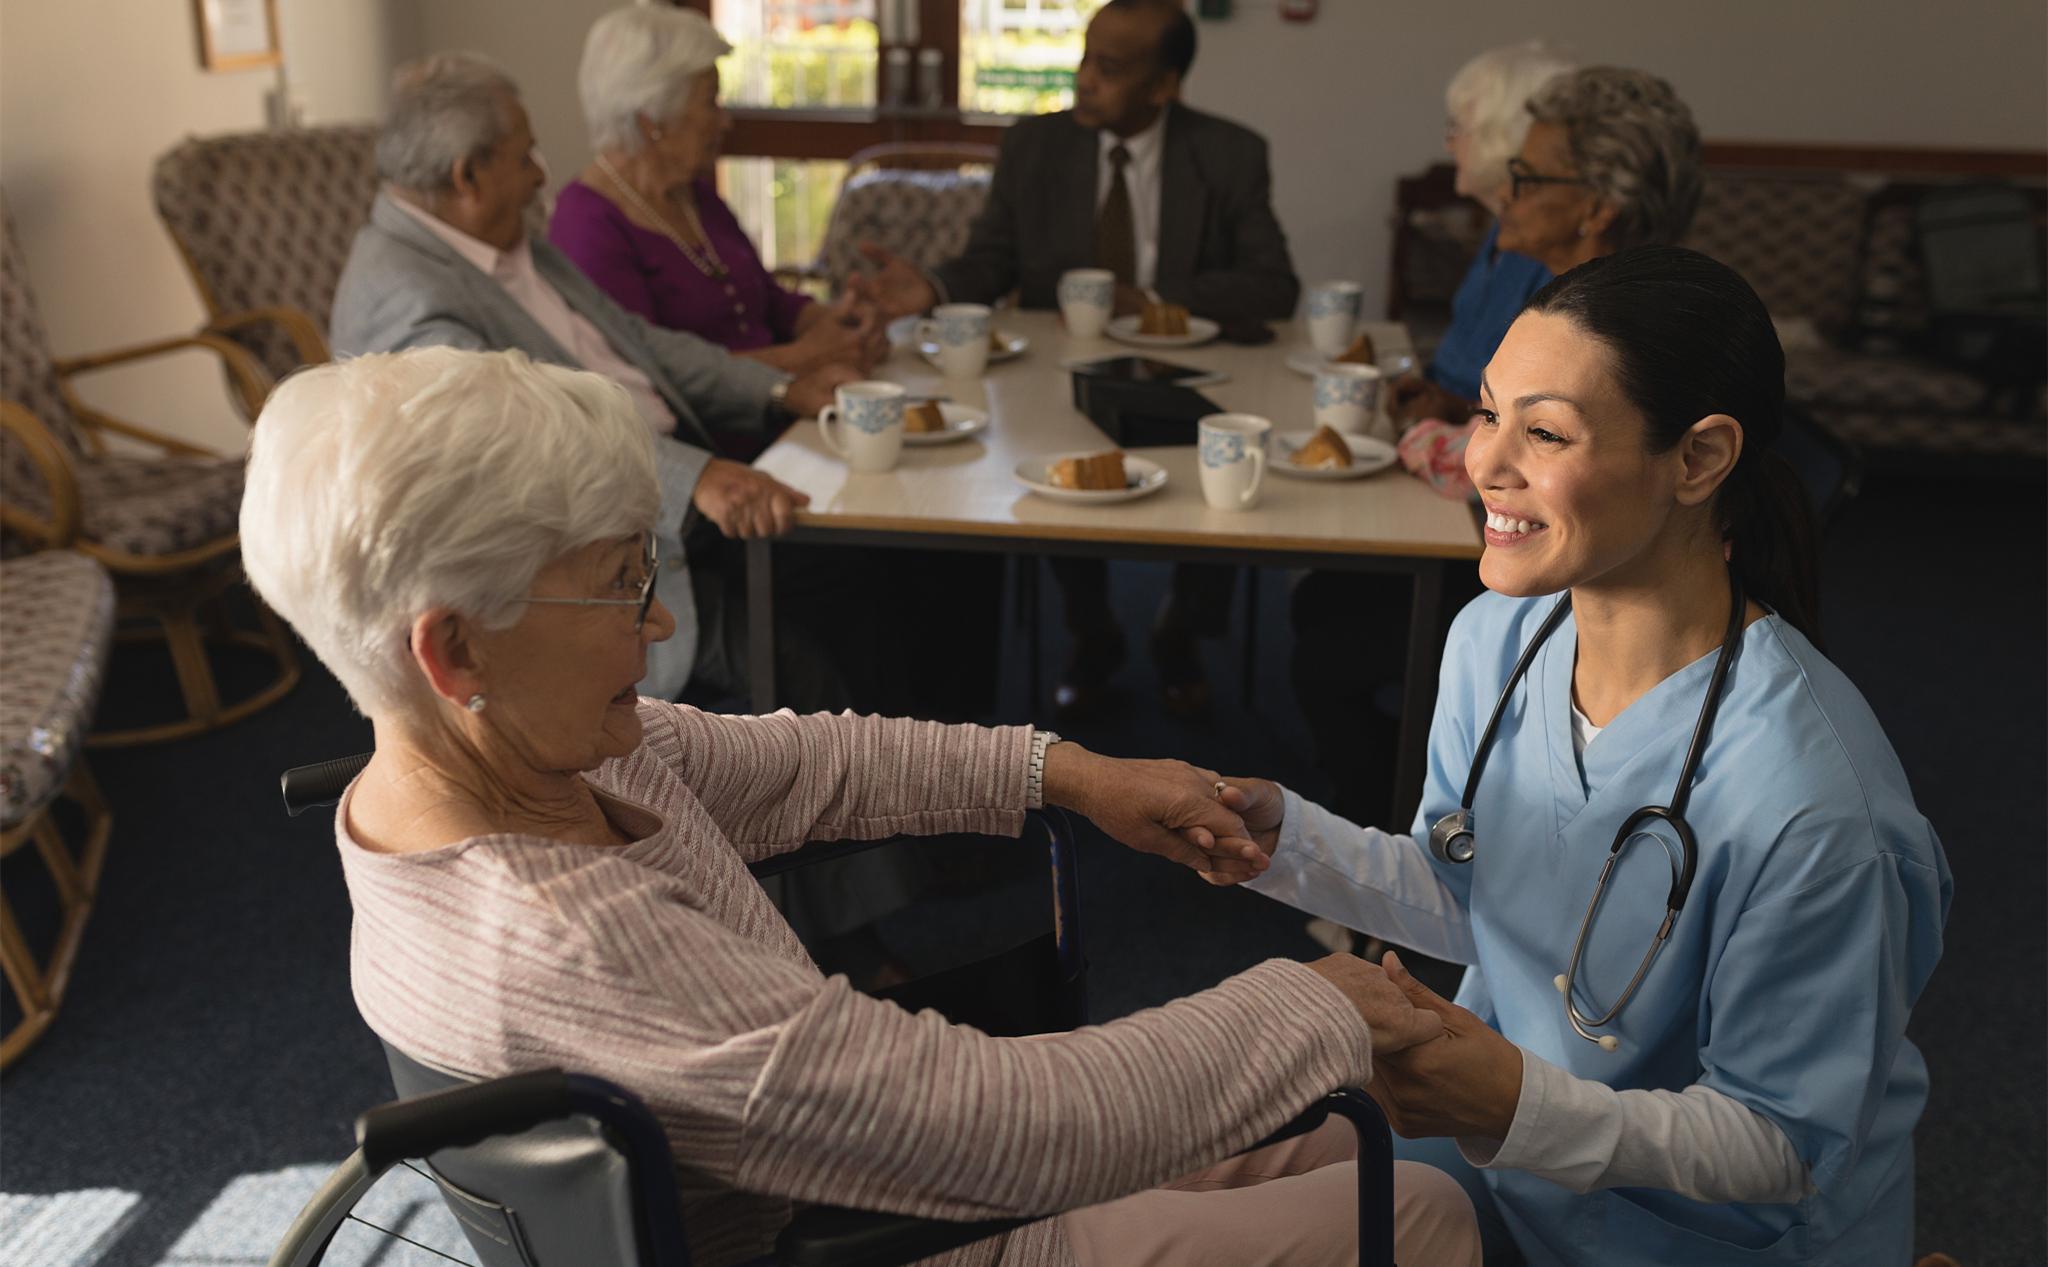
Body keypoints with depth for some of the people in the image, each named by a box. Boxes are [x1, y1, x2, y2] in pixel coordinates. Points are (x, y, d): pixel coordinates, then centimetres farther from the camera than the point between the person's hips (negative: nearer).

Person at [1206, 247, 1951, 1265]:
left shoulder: (1807, 805, -32)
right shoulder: (1496, 638, -11)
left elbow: (1784, 1148, -21)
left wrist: (1529, 1112, -35)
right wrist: (1288, 842, -12)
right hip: (1498, 1136, 5)